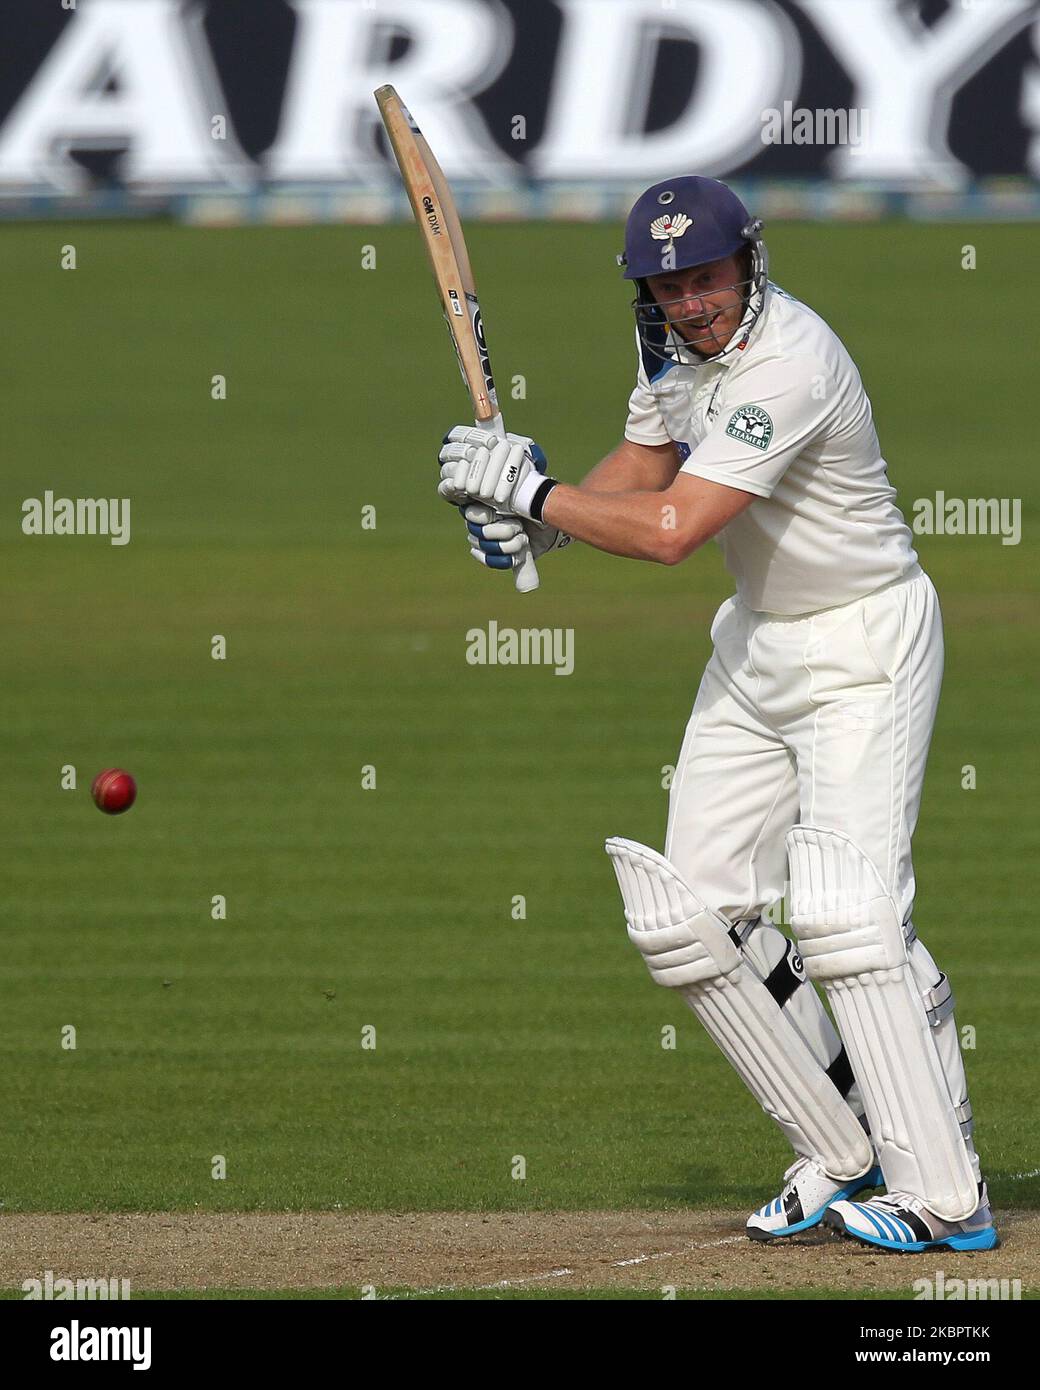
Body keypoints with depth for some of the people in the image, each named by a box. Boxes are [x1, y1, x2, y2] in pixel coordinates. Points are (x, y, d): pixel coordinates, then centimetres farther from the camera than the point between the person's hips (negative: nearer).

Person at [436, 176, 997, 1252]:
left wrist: (528, 489, -21)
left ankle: (945, 1196, -21)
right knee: (693, 915, 3)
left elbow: (671, 528, -31)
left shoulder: (790, 364, -28)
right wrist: (541, 514, -4)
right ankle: (843, 1153, 13)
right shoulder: (676, 341, 0)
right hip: (756, 639, 9)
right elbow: (643, 467, 16)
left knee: (845, 910, -22)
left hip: (864, 647, -9)